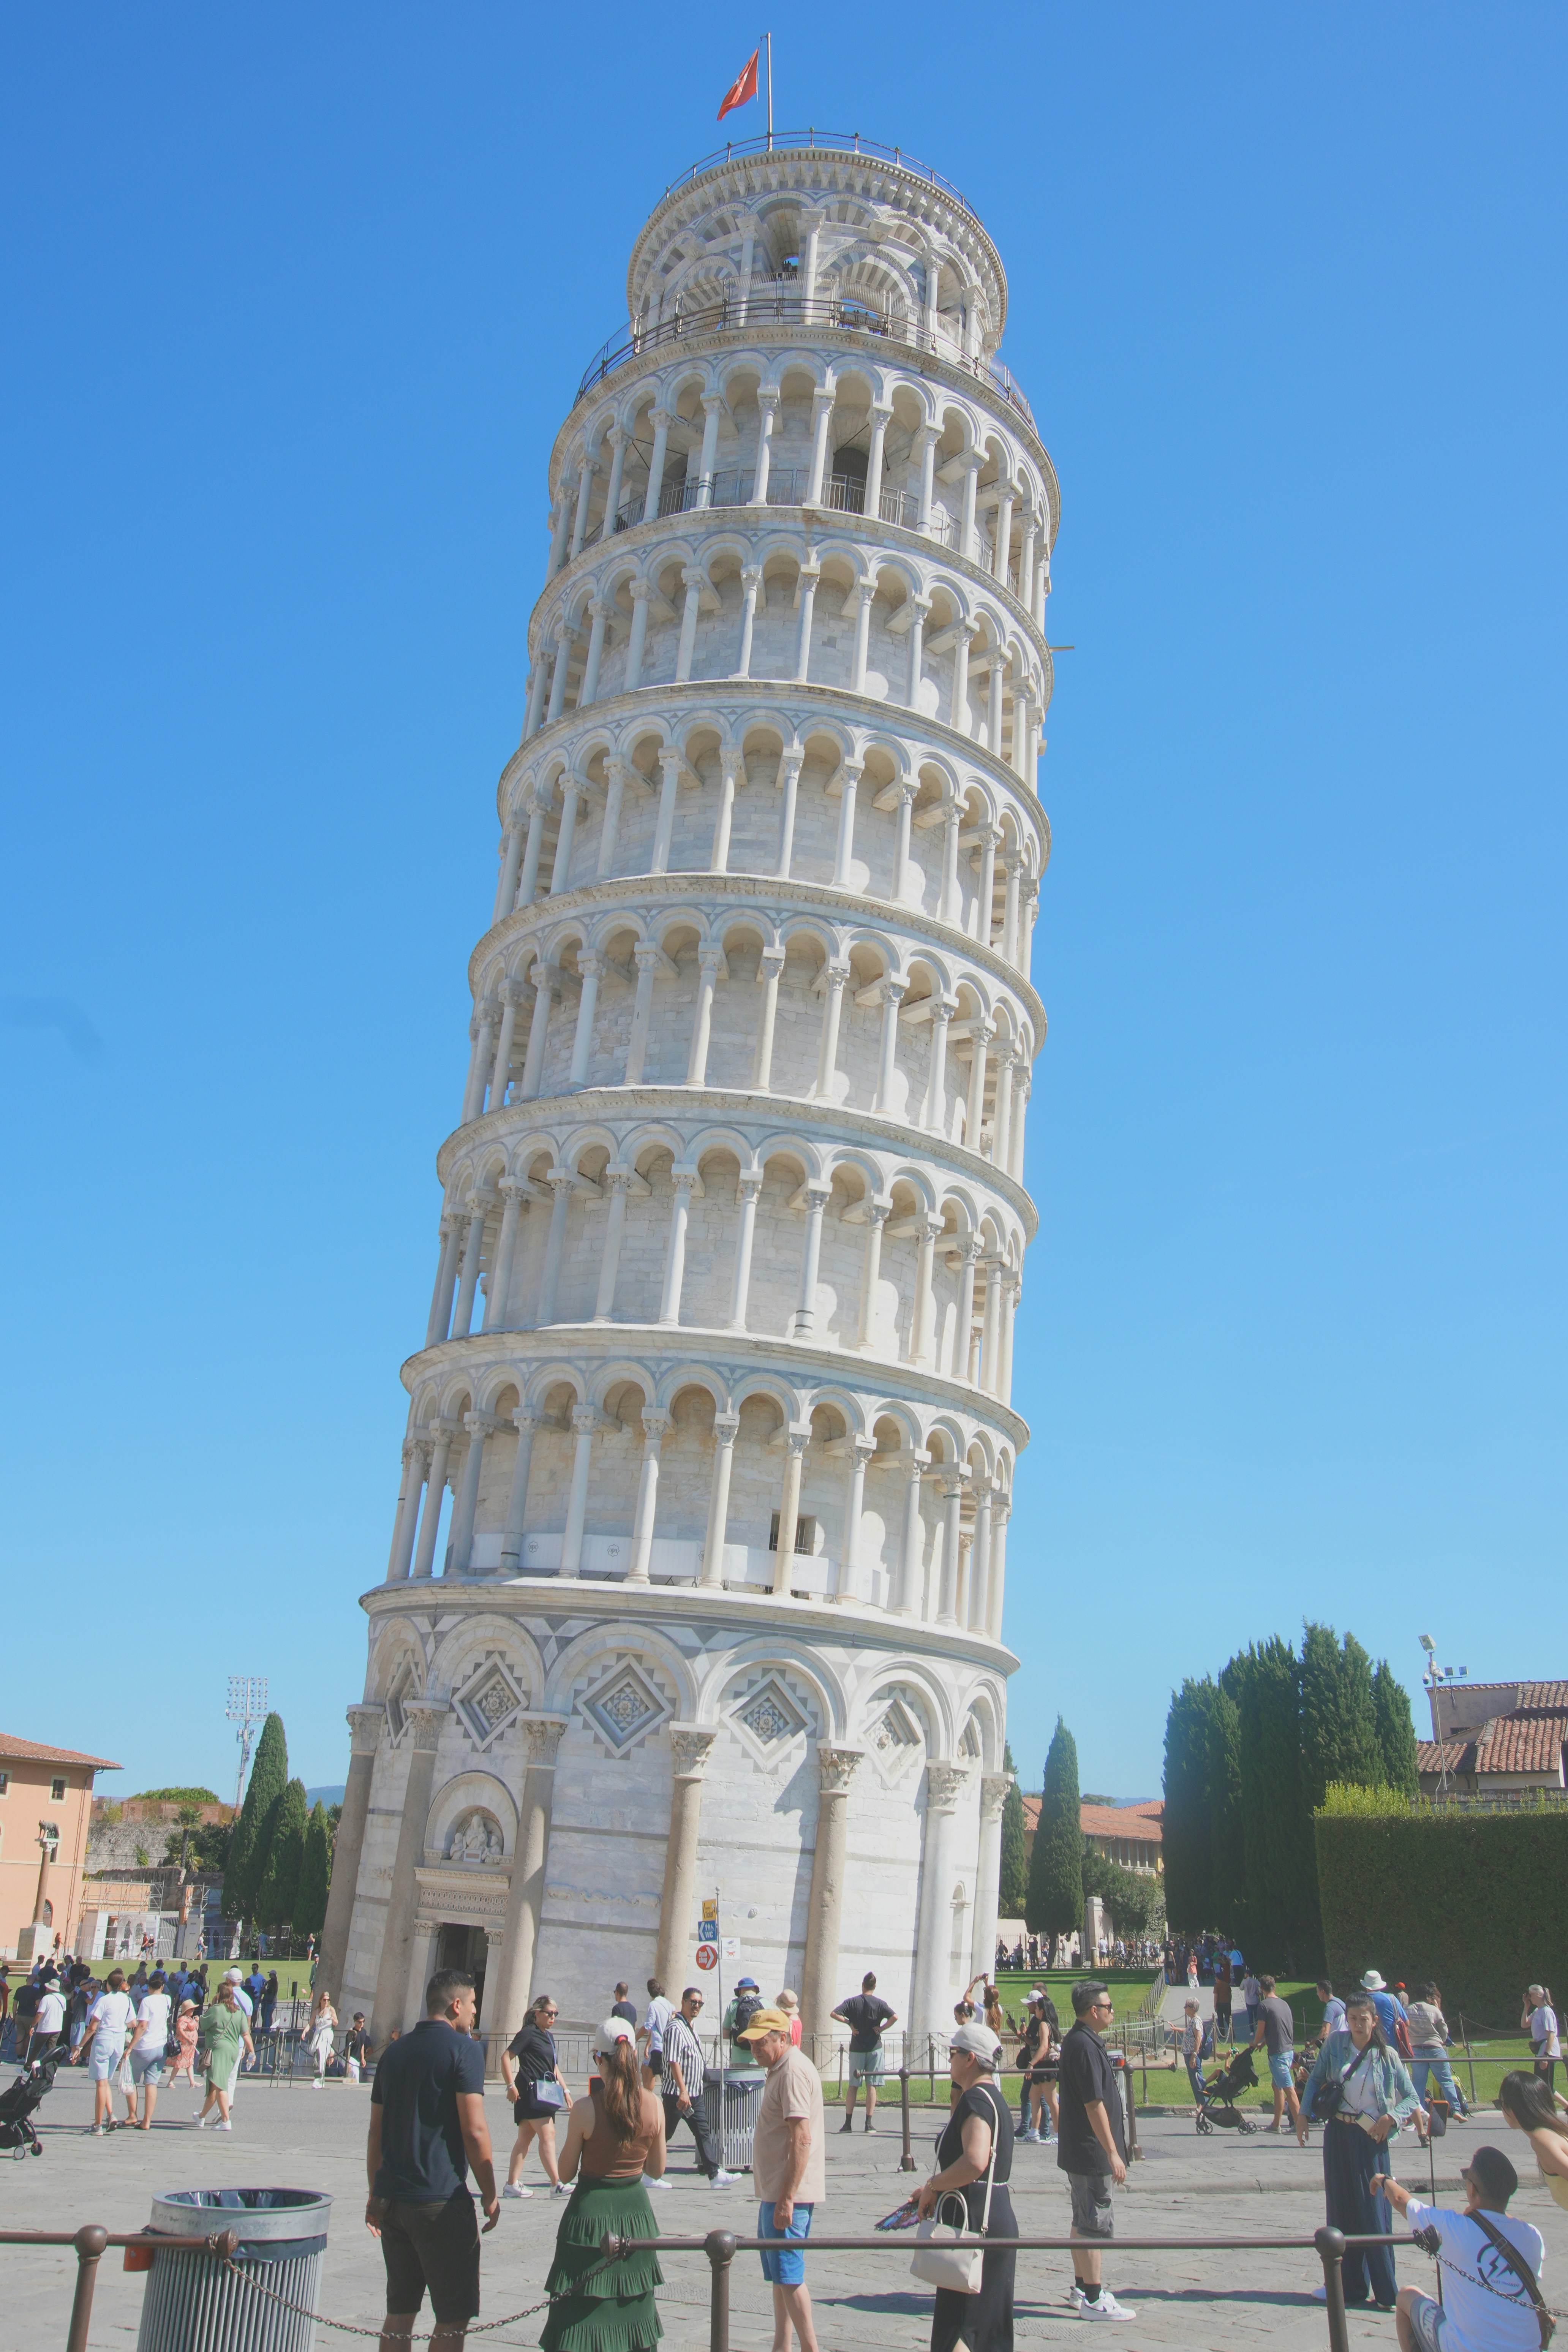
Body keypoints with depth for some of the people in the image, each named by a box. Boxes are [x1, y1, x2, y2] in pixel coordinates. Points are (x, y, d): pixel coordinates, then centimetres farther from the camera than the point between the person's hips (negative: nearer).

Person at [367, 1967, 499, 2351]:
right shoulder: (464, 2048, -9)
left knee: (399, 2314, 15)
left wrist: (376, 2194, 21)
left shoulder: (395, 2051, 11)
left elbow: (376, 2132, 14)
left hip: (392, 2199, 7)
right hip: (442, 2200, -7)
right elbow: (475, 2131, -14)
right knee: (453, 2319, 2)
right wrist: (490, 2195, -4)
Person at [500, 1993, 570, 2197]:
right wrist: (511, 2086, -18)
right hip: (530, 2091, -9)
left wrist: (565, 2089, 18)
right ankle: (556, 2185, -16)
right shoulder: (528, 2033, -7)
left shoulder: (549, 2036, 19)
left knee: (526, 2138, 9)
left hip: (545, 2094, 9)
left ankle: (512, 2184, 12)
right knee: (547, 2134, -14)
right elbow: (506, 2057, -13)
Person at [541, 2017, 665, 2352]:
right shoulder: (654, 2105, -6)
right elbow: (657, 2171, 5)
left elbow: (566, 2173, -5)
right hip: (635, 2208, 4)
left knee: (581, 2316, 5)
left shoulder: (586, 2109, -16)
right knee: (634, 2308, 18)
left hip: (591, 2212, -4)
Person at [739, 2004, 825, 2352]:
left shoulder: (794, 2072, -18)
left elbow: (801, 2139, -24)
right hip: (775, 2191, 10)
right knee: (778, 2273, 15)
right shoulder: (780, 2069, 15)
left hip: (788, 2193, -10)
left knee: (788, 2274, -6)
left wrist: (787, 2199, -25)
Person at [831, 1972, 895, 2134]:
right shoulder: (880, 2003, -2)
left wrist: (849, 2023, -1)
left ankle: (848, 2123, 6)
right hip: (874, 2047, -1)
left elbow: (835, 2014, -9)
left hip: (857, 2049, 1)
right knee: (871, 2086, 4)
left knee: (853, 2086, 8)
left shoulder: (853, 2002, 0)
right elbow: (895, 2017, -16)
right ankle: (869, 2123, 1)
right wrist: (881, 2029, -6)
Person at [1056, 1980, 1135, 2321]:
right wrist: (1112, 2152, -21)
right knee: (1097, 2224, -4)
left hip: (1079, 2151, 11)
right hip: (1090, 2152, -11)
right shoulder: (1085, 2046, -22)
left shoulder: (1077, 2040, 12)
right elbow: (1094, 2104, -24)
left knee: (1085, 2221, 18)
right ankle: (1094, 2300, 1)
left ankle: (1083, 2287, 28)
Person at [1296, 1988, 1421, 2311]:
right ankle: (1350, 2286, 18)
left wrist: (1391, 2116, -18)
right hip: (1338, 2135, 3)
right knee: (1341, 2210, 8)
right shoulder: (1335, 2044, 0)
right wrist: (1303, 2112, -1)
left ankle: (1386, 2292, 4)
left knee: (1373, 2213, -4)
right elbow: (1316, 2079, 9)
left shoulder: (1388, 2056, -5)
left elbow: (1412, 2098, -2)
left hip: (1369, 2139, -3)